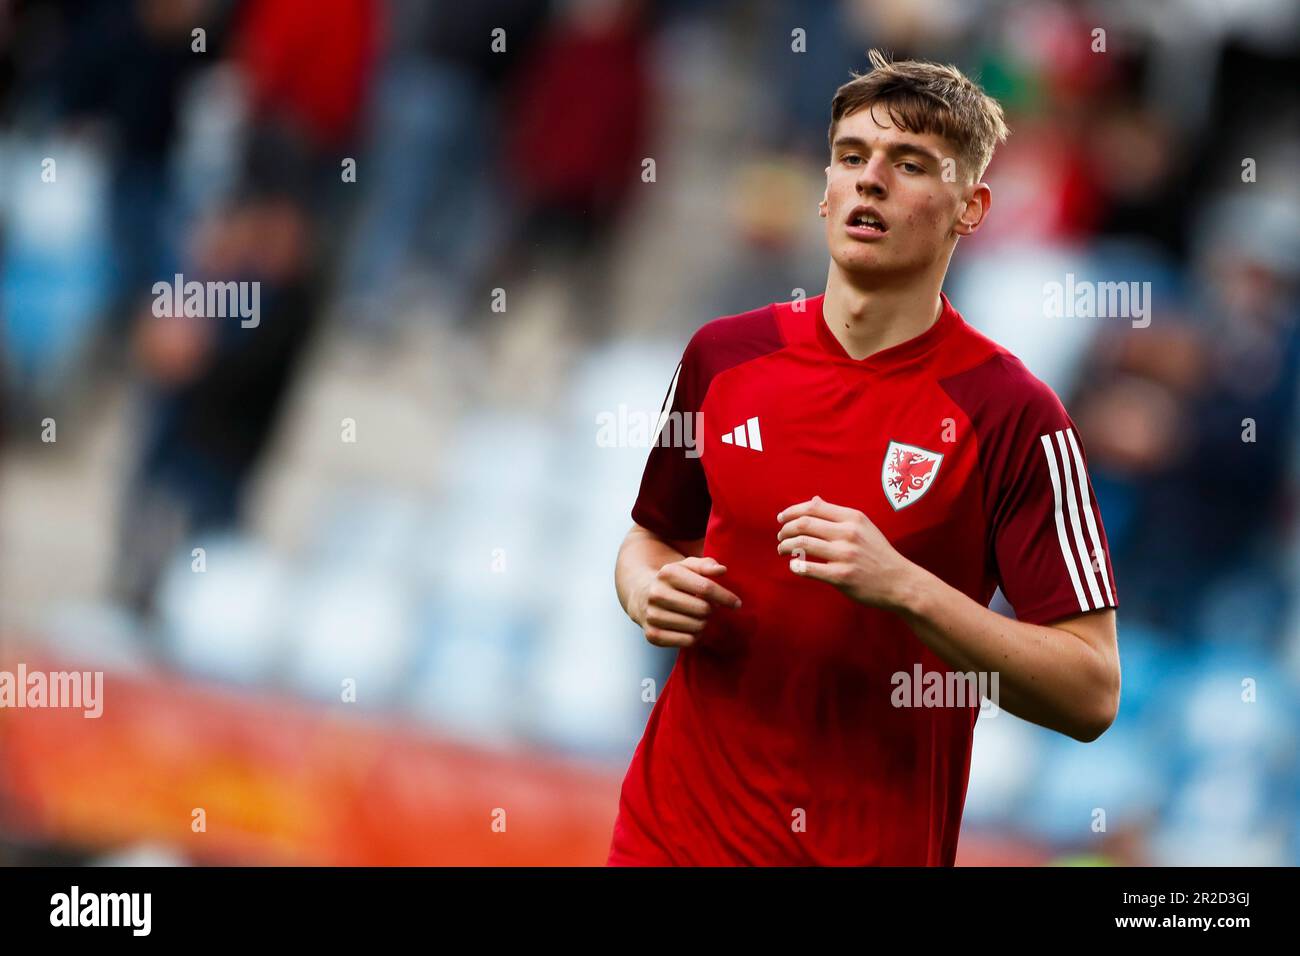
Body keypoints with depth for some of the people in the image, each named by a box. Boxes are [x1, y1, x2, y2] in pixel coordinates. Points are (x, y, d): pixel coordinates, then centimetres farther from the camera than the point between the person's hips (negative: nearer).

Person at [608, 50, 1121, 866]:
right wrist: (650, 591, -5)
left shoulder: (1012, 415, -12)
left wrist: (905, 587, -26)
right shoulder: (723, 355, 2)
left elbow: (1091, 695, -15)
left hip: (878, 845, -3)